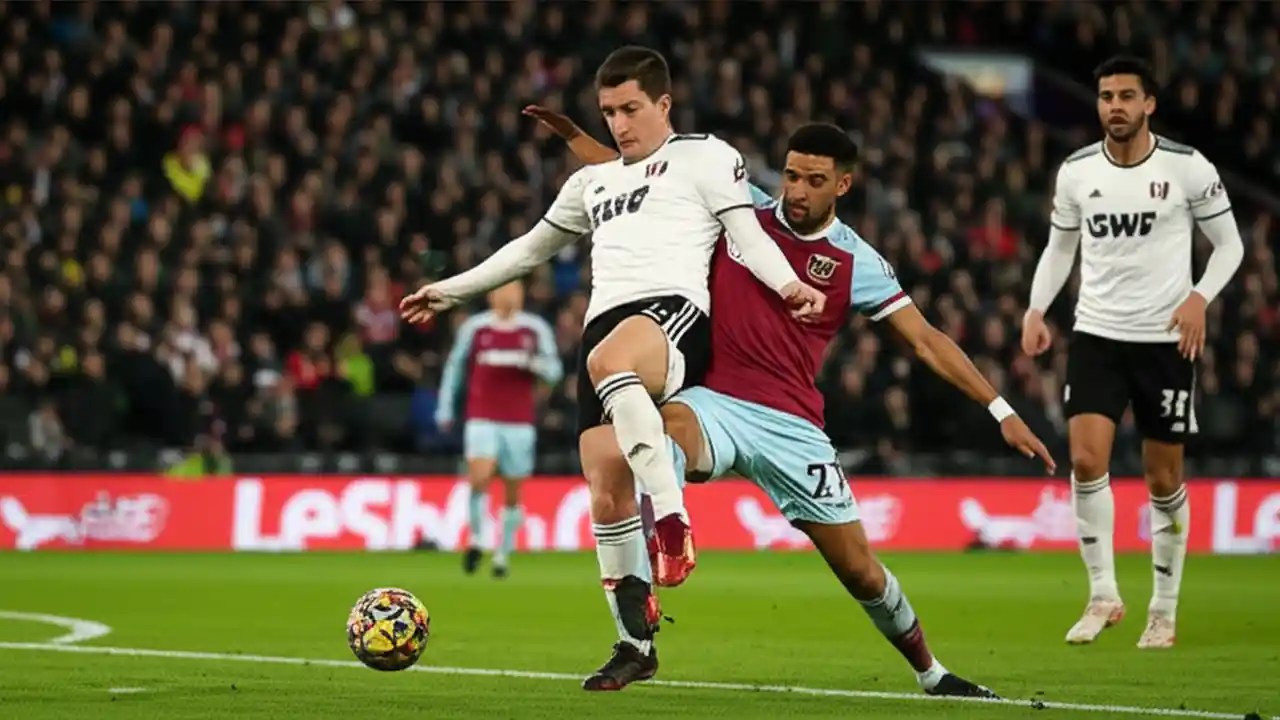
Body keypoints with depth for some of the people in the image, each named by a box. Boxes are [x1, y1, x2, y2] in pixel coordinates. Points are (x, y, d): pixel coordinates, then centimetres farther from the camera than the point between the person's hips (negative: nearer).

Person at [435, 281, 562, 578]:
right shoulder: (474, 327, 4)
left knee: (513, 494, 6)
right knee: (479, 478, -20)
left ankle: (504, 553, 20)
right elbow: (455, 365, 14)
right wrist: (445, 407, 13)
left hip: (520, 423, 1)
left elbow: (554, 371, 4)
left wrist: (532, 362, -18)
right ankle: (476, 540, -2)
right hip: (482, 419, -1)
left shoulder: (536, 329, 3)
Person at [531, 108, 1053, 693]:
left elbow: (925, 340, 2)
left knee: (860, 570, 3)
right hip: (715, 403, -1)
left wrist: (1000, 409, -3)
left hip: (792, 426, 1)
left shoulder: (856, 263, 1)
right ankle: (635, 643, -35)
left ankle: (931, 673, 33)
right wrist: (570, 133, 7)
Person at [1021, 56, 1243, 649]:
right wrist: (1037, 309, -1)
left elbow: (1229, 243, 2)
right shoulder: (1076, 172, 1)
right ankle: (1103, 595, -3)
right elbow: (1059, 248, 15)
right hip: (1096, 334, 2)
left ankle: (1164, 610, 19)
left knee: (1164, 479, 5)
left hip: (1166, 339, -2)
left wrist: (1200, 296, -15)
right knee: (1085, 457, -16)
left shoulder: (1188, 169, -7)